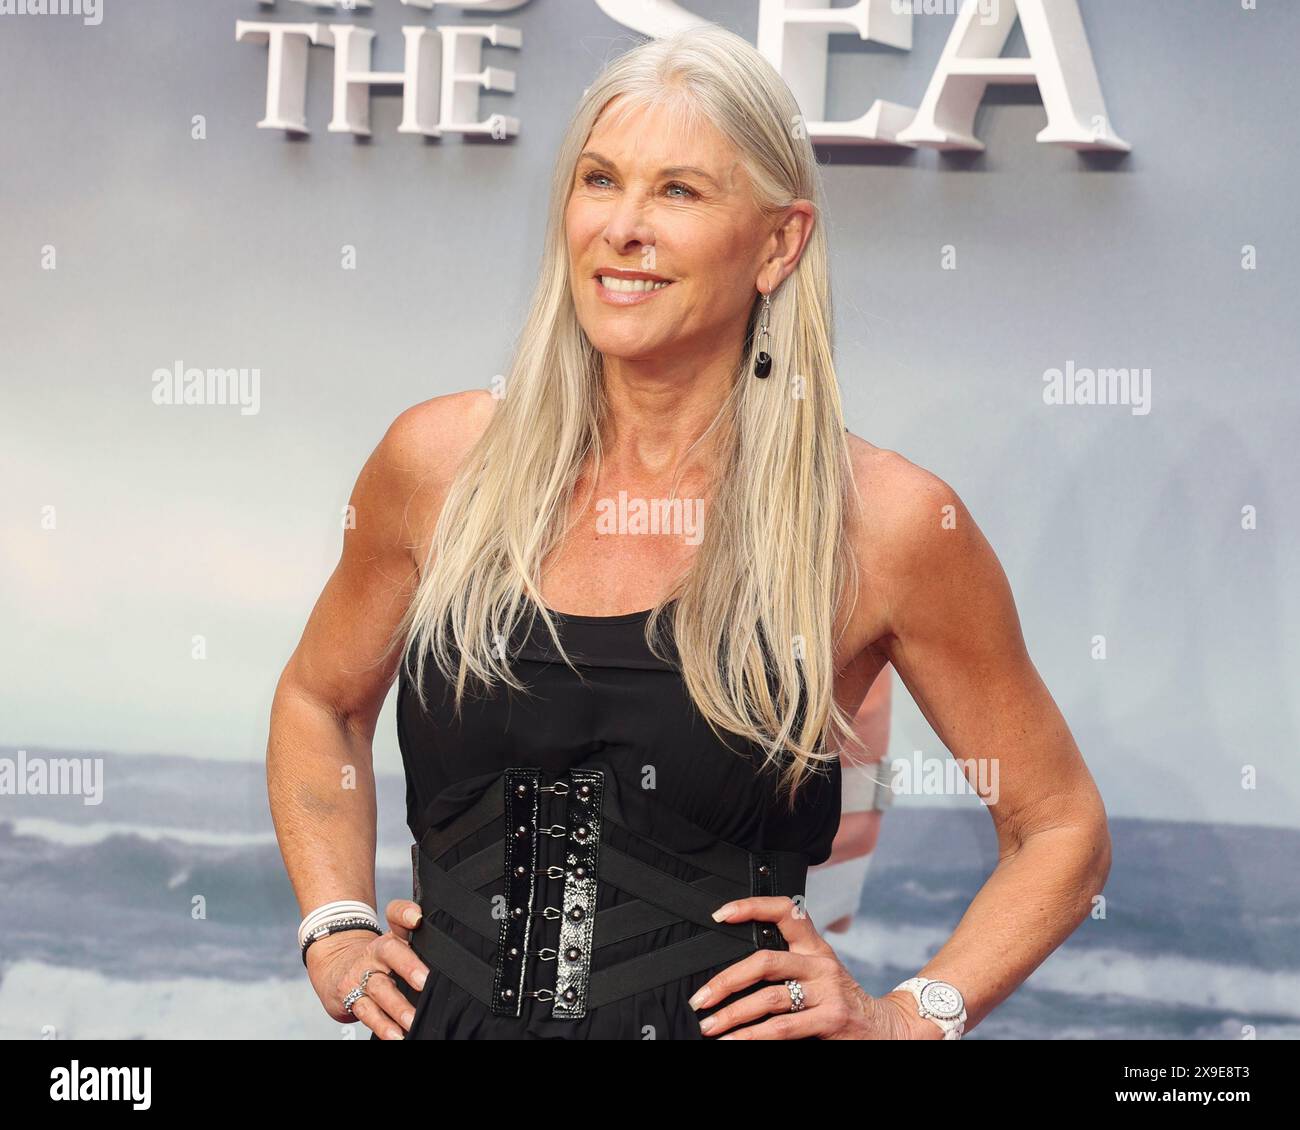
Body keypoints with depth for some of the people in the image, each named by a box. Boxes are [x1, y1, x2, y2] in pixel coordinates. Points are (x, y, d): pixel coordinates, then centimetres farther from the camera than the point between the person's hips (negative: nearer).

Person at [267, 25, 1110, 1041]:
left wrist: (910, 1020, -7)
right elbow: (321, 701, 19)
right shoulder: (442, 462, 0)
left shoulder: (884, 524, -7)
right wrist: (337, 936, 7)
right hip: (445, 1017, 3)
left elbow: (1061, 827, 5)